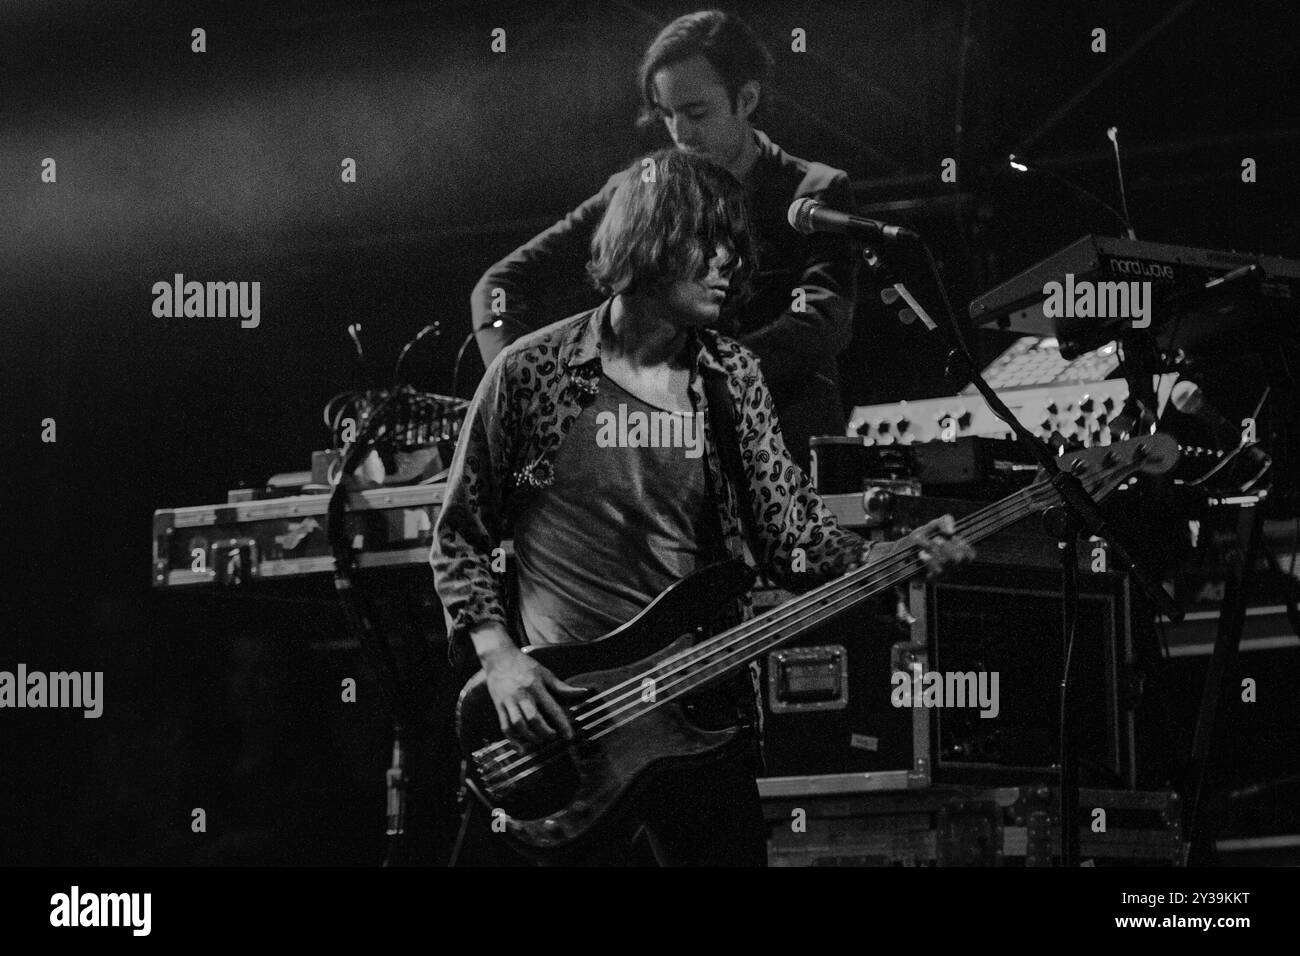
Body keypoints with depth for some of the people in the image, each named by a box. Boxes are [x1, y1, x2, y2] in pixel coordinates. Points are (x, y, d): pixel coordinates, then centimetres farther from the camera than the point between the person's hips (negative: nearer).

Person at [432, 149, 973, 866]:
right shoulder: (532, 374, -5)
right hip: (559, 711, -3)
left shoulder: (731, 378, 5)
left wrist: (891, 561, -17)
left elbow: (788, 534, 1)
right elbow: (458, 537, 3)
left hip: (701, 714, 3)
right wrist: (497, 657, -10)